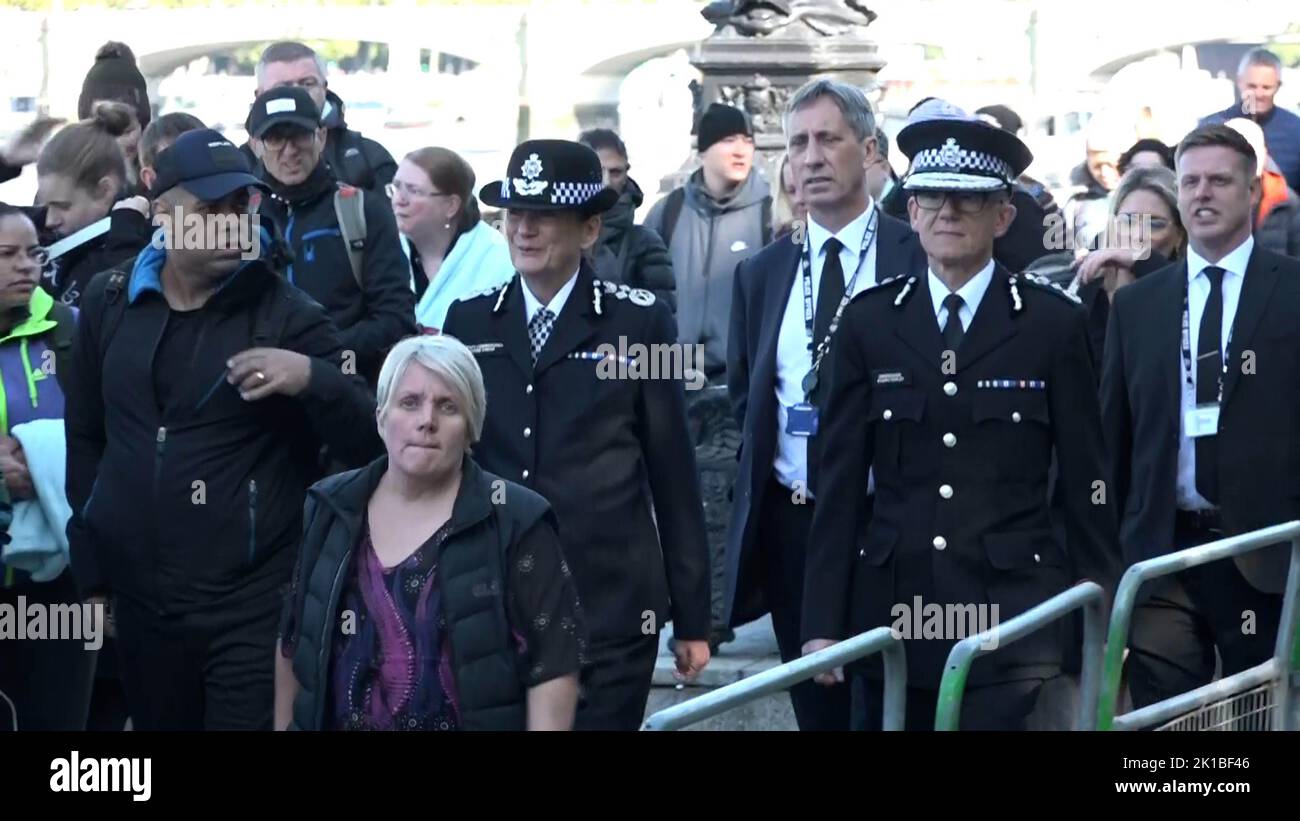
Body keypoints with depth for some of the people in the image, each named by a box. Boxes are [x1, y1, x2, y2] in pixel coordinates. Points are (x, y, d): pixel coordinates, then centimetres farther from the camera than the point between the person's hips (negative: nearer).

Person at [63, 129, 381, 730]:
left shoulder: (287, 314, -6)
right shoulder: (110, 301, 4)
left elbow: (368, 443, -9)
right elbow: (87, 437, 14)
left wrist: (314, 378, -27)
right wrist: (91, 566, 12)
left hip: (254, 606, -4)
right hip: (141, 600, 4)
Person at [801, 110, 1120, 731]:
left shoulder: (1054, 324, 2)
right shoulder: (869, 321, 7)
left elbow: (1085, 486, 4)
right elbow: (840, 481, 7)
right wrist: (824, 621, 2)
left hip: (1009, 615, -2)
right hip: (892, 606, 2)